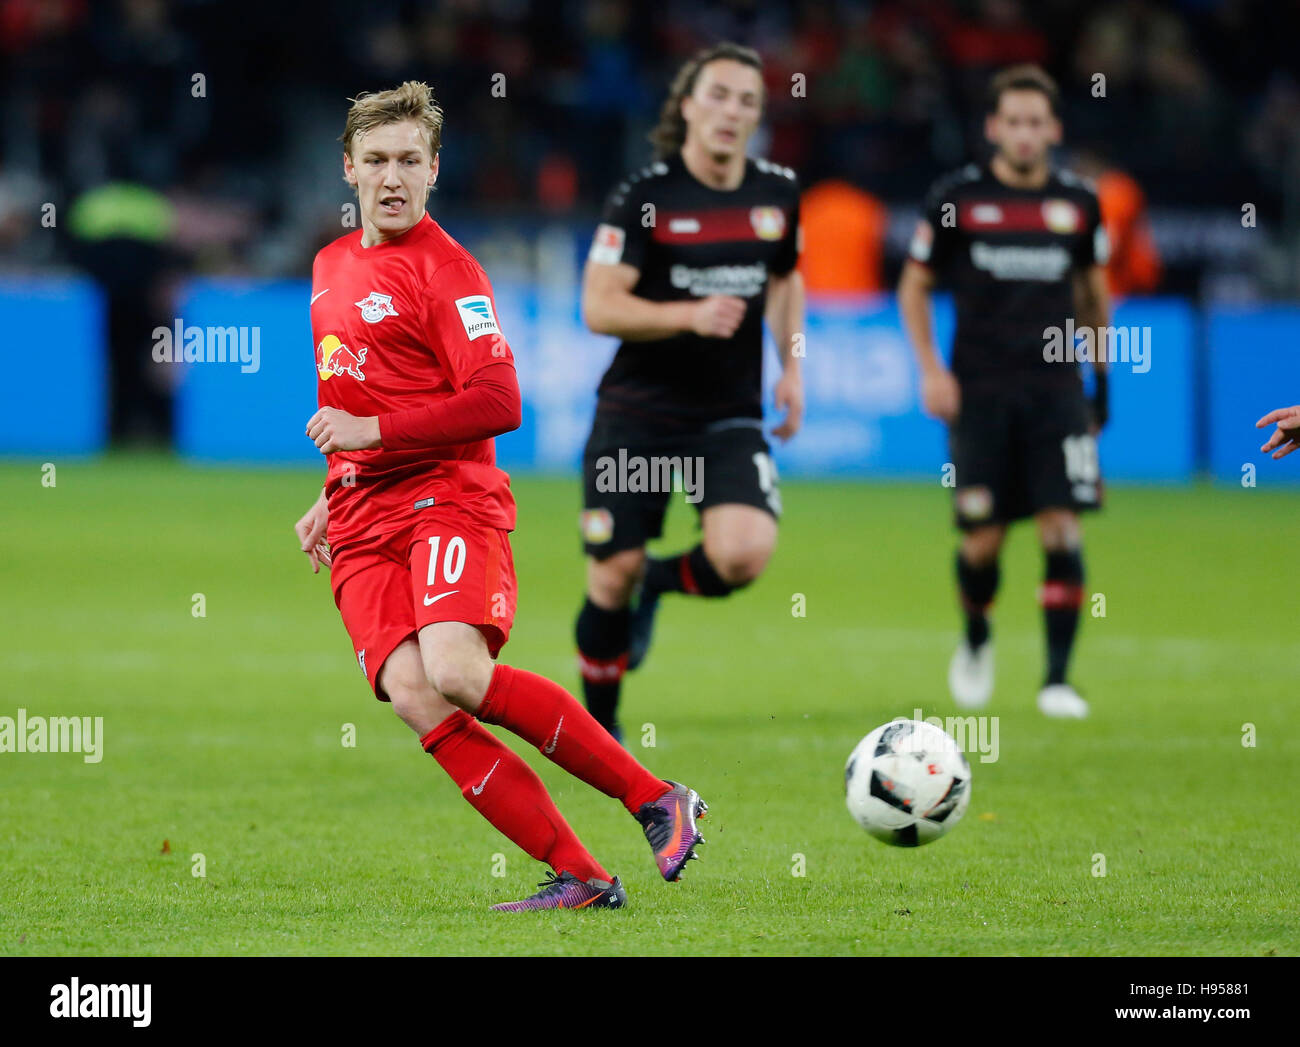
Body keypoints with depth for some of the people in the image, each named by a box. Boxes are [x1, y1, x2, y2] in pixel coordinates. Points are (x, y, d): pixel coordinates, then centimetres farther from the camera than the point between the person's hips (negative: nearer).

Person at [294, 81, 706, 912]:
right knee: (414, 700, -16)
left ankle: (658, 801, -15)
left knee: (458, 676, -28)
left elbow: (499, 404, -13)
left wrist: (376, 431, -16)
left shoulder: (443, 268, -4)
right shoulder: (332, 266, 21)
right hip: (362, 523, 7)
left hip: (447, 495, -7)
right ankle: (578, 877, -16)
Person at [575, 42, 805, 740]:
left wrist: (792, 367, 9)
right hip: (637, 414, -3)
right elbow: (599, 307, -15)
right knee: (613, 572, 0)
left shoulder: (778, 193, 4)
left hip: (729, 418, 3)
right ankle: (598, 727, 22)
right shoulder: (646, 196, -10)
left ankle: (658, 584, 14)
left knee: (744, 554, -21)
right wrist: (690, 316, -28)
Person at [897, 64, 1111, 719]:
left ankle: (1057, 678, -7)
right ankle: (975, 641, 28)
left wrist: (1100, 377, 18)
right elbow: (914, 286, 8)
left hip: (1055, 389, 1)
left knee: (1061, 528, -11)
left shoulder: (1077, 203, 5)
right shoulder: (957, 199, -1)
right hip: (979, 391, -1)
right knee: (982, 539, -3)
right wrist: (930, 369, -2)